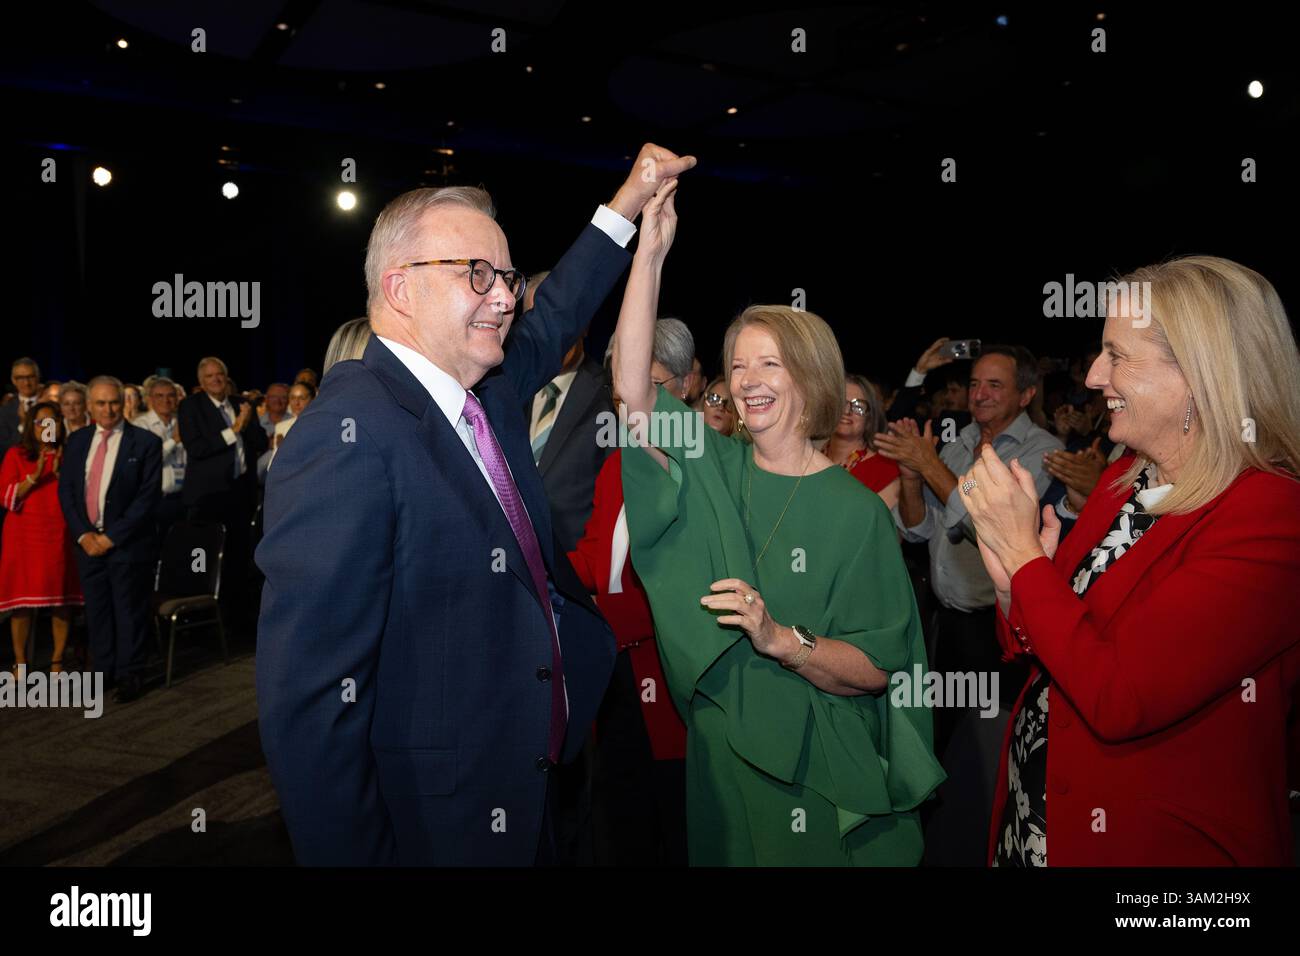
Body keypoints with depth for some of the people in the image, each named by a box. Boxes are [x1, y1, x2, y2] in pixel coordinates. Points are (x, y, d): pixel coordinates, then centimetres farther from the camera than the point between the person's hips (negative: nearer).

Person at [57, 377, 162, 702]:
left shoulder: (145, 442, -6)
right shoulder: (77, 440, 9)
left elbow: (149, 496, -10)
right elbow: (65, 490, 9)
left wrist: (112, 536, -13)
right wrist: (83, 534, -4)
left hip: (127, 542, -4)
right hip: (87, 541, 4)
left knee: (129, 610, 3)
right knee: (96, 610, 10)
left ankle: (130, 674, 13)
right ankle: (104, 670, 22)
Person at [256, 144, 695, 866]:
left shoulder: (490, 393, 2)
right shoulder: (351, 433, -24)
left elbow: (549, 326, 24)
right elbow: (310, 700, -26)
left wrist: (628, 202, 25)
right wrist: (357, 854, -21)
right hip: (436, 827, -8)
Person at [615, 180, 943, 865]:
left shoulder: (856, 511, -11)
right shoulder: (712, 469, -3)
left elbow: (877, 668, -13)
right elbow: (631, 388, -19)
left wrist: (780, 639, -30)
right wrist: (651, 250, -25)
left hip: (822, 765, -3)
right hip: (723, 753, 3)